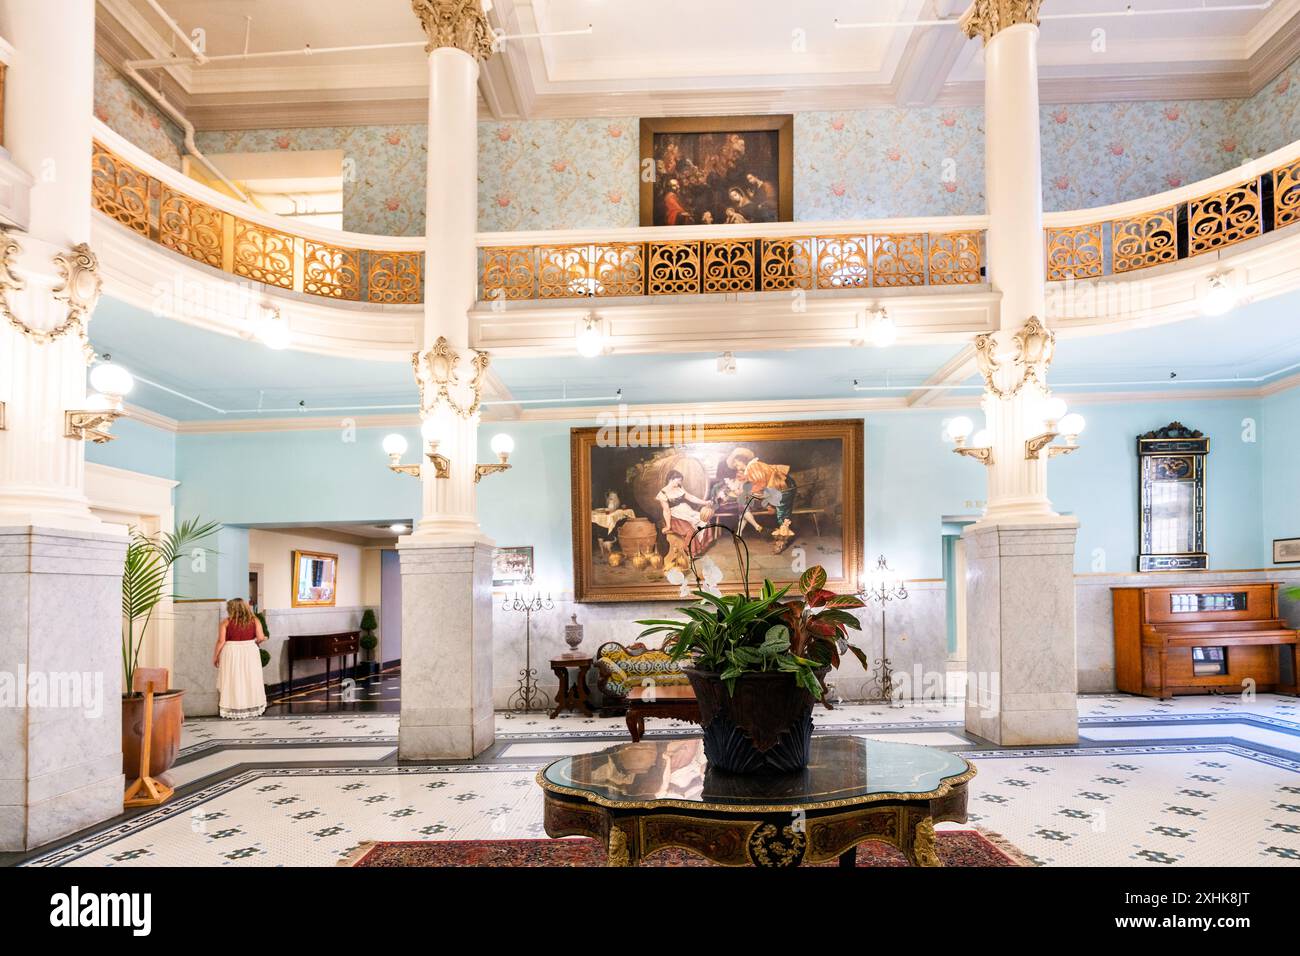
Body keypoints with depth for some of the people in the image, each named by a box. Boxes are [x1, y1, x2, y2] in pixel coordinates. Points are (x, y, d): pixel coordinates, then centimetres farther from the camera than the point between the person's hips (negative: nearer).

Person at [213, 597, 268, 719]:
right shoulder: (254, 620, -1)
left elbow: (221, 641, -9)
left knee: (233, 681, 5)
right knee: (250, 680, 11)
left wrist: (215, 656, 2)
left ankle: (234, 710, 6)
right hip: (250, 652, 2)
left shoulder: (226, 621, -6)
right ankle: (252, 708, 17)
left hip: (232, 653, -2)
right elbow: (261, 638, -8)